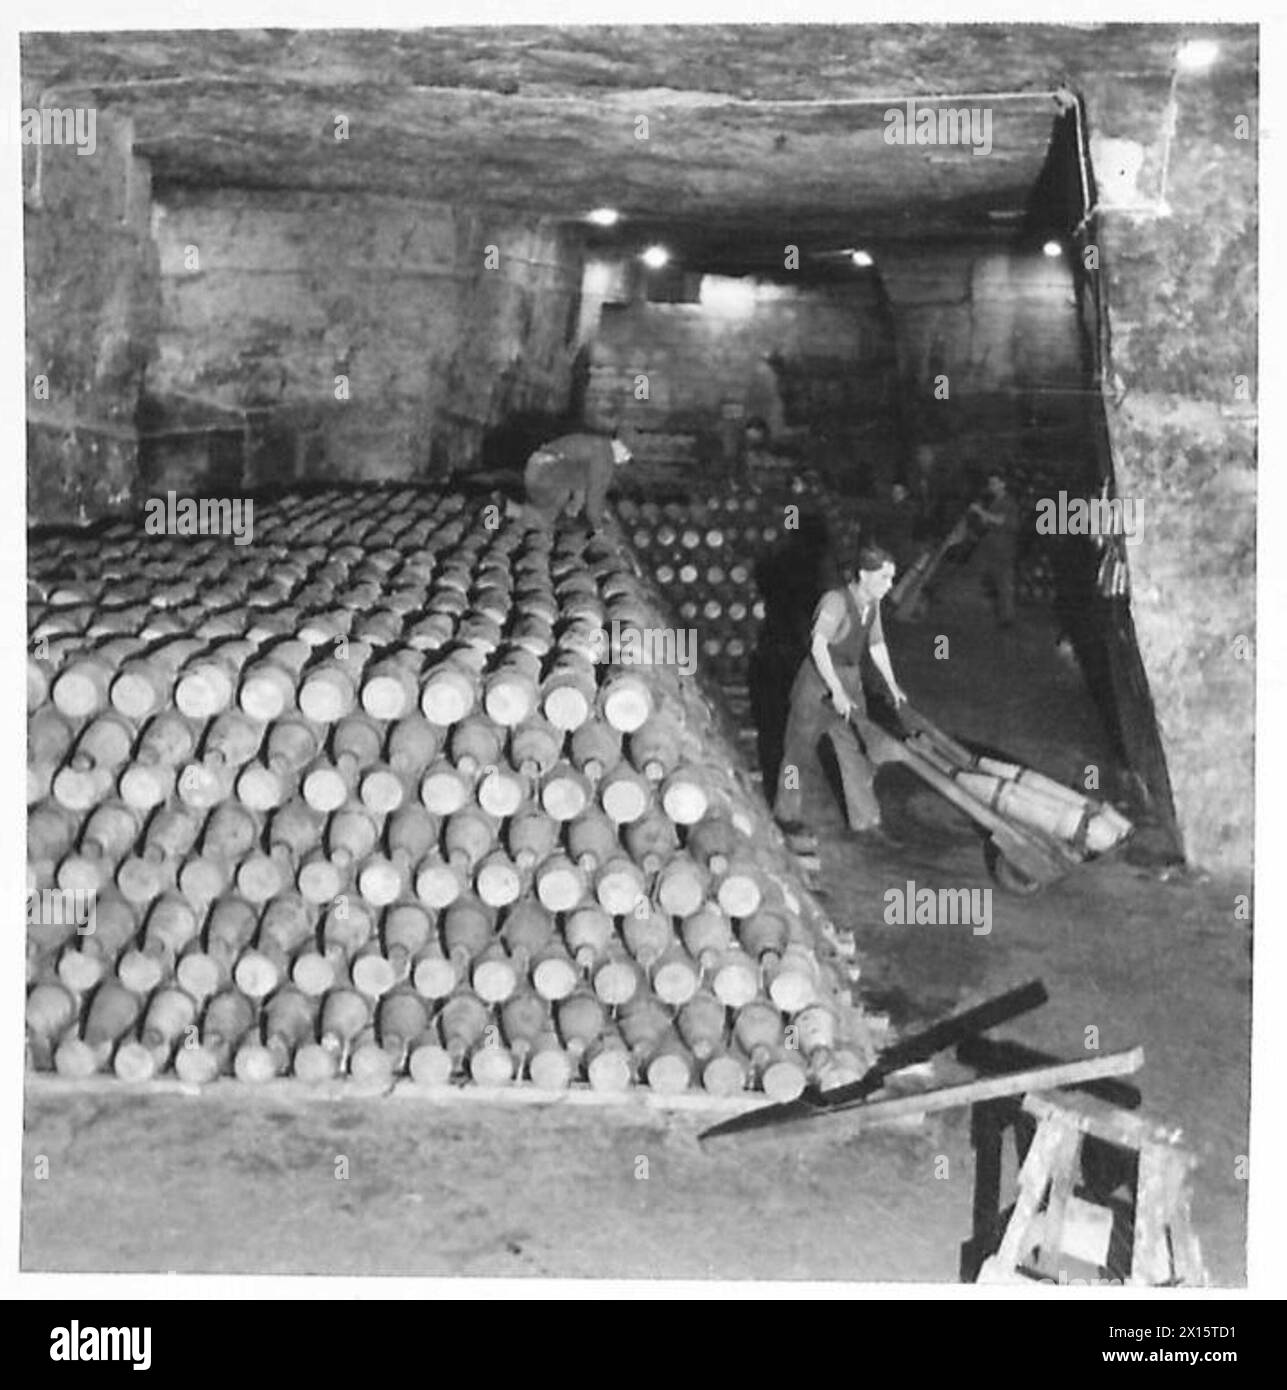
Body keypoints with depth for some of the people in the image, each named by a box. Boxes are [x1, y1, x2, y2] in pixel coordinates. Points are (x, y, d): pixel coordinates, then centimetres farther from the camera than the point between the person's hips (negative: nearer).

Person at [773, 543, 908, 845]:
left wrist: (892, 684, 17)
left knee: (855, 751, 11)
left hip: (850, 681, 7)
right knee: (800, 749, 7)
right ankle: (787, 815, 24)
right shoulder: (836, 601, -24)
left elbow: (876, 644, 16)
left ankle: (864, 819, 22)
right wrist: (837, 690, -31)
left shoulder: (872, 603, 1)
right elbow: (818, 646, -30)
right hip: (819, 682, -7)